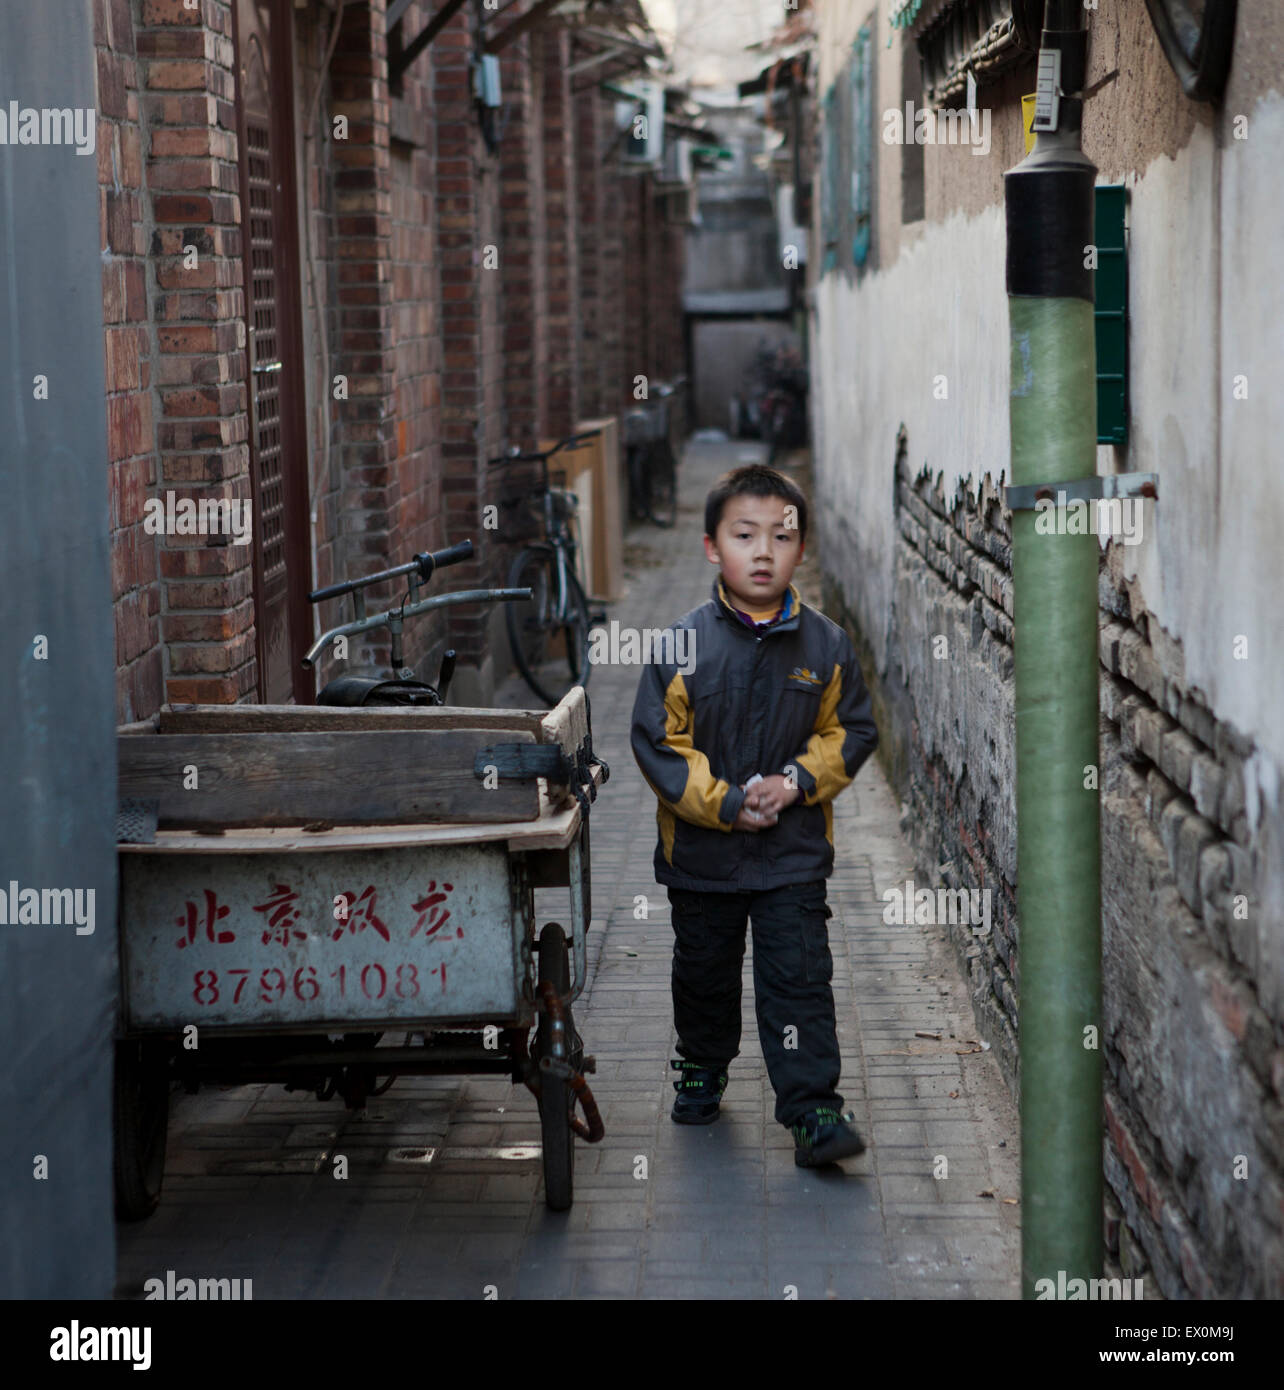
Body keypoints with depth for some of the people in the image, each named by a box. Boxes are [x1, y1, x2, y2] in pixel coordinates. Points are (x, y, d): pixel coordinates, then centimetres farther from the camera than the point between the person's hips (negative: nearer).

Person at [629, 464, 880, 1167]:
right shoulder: (684, 643, -10)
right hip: (701, 851, 0)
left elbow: (851, 732, 4)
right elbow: (657, 740, -8)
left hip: (795, 851, 0)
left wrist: (797, 781, -12)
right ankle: (702, 1069, 41)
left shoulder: (825, 645, -4)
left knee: (799, 978, -5)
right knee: (704, 971, 17)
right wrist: (723, 803, -16)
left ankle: (812, 1108, -2)